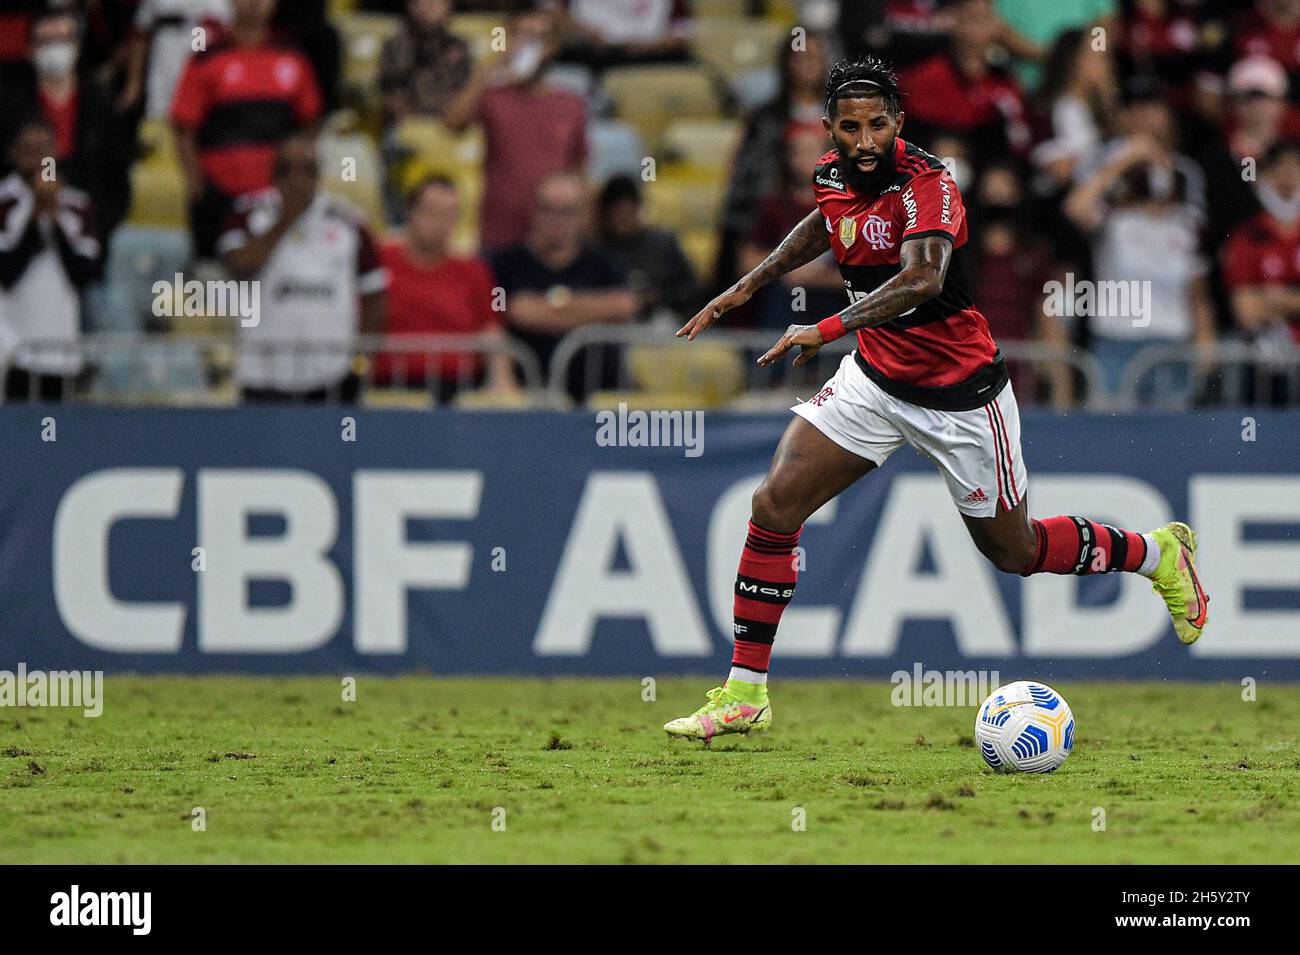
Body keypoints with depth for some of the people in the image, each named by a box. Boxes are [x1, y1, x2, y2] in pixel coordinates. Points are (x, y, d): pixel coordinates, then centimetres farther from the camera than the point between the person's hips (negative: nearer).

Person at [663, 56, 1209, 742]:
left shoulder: (926, 182, -24)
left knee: (1015, 552, 9)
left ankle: (1158, 553, 38)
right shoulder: (833, 174, -2)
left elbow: (923, 278, -42)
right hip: (874, 380, 6)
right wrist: (747, 286, 22)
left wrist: (828, 328, -49)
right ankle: (743, 696, -4)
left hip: (959, 395, -6)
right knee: (774, 506, -11)